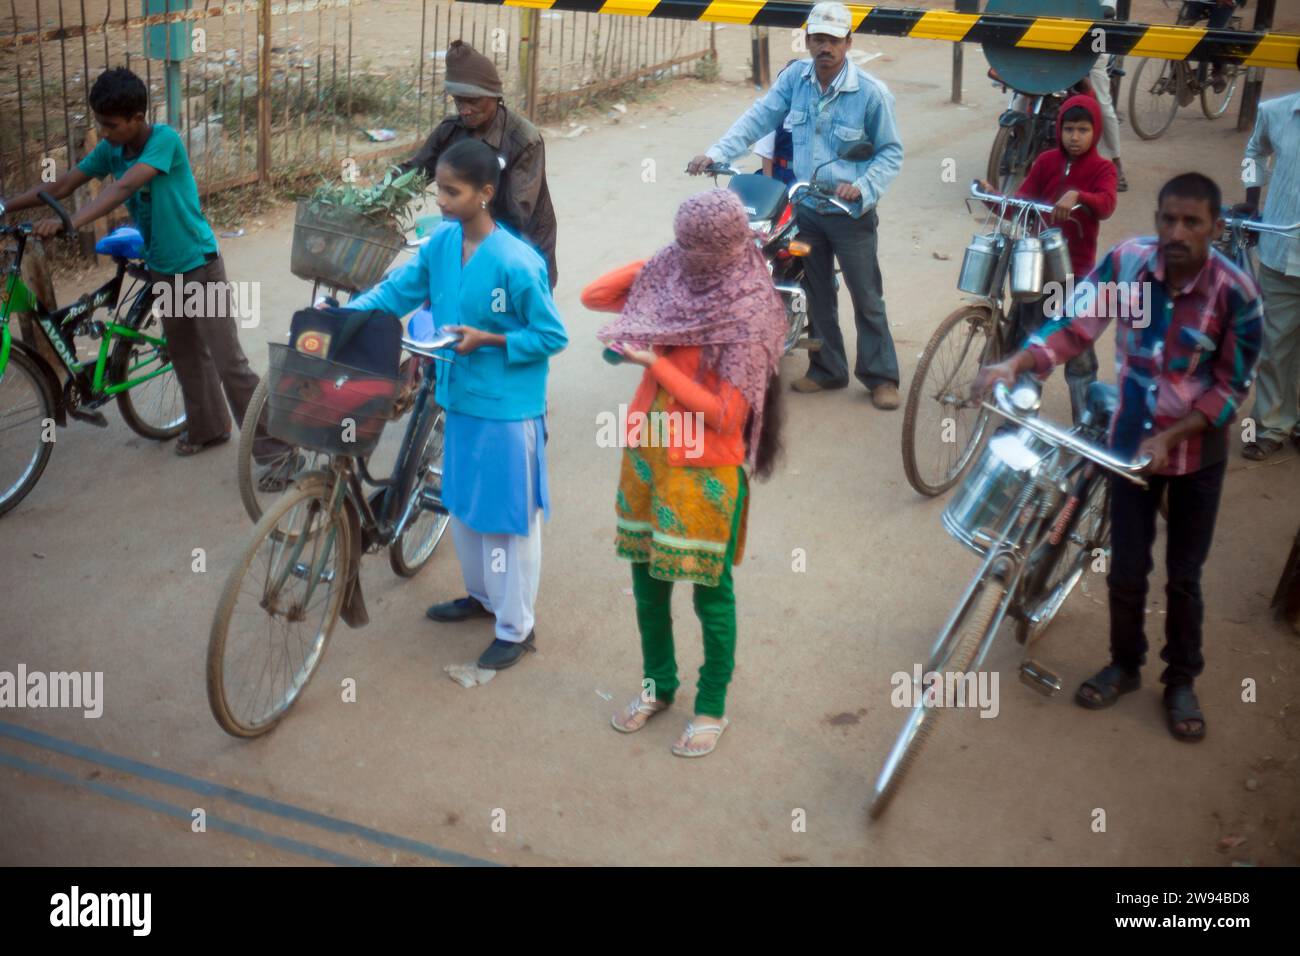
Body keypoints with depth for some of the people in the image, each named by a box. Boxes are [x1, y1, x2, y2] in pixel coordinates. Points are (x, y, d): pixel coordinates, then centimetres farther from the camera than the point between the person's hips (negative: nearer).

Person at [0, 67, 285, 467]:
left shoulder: (165, 139, -23)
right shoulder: (110, 149, -1)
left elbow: (123, 187, -36)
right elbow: (62, 186, 2)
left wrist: (69, 223, -45)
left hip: (198, 265, -7)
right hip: (162, 268, 7)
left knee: (228, 361, -7)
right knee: (185, 354, 19)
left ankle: (273, 448, -2)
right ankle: (208, 427, 36)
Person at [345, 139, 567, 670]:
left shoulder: (517, 262, -21)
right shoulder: (440, 243, -2)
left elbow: (552, 336, -15)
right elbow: (396, 290, 5)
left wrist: (486, 339, -23)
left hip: (507, 409, -7)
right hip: (460, 399, 7)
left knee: (509, 517, 5)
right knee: (461, 504, 21)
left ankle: (515, 628, 20)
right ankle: (483, 594, 43)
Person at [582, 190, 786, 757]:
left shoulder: (748, 317, -17)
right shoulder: (671, 280, 0)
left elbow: (725, 414, -19)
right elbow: (593, 296, 9)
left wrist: (655, 364, -18)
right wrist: (654, 266, -2)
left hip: (705, 468, -6)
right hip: (646, 452, 6)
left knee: (710, 590, 6)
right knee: (646, 576, 17)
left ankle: (712, 708, 24)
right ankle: (658, 684, 37)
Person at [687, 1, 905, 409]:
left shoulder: (871, 92, -14)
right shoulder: (795, 78, -2)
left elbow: (891, 151, -7)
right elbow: (759, 118, -1)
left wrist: (863, 187, -23)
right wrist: (716, 153, -13)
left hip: (851, 214, -4)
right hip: (806, 208, 4)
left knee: (867, 298, 3)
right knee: (817, 294, 16)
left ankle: (881, 377, 15)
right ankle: (827, 369, 30)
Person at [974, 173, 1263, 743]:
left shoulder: (1236, 292, -21)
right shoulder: (1125, 262, -15)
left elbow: (1233, 387, -14)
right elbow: (1075, 326, -12)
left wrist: (1169, 438, -22)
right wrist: (1015, 365, -28)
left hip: (1197, 450, -2)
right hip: (1130, 442, 2)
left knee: (1184, 575, 11)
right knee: (1126, 568, 11)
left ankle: (1181, 680, 31)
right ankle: (1125, 664, 34)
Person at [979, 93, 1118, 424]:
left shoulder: (1102, 168, -6)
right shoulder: (1046, 161, 2)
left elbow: (1106, 204, -25)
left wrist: (1077, 196, -44)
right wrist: (994, 197, -23)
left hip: (1078, 271, -3)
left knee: (1079, 350, 5)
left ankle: (1086, 420, 17)